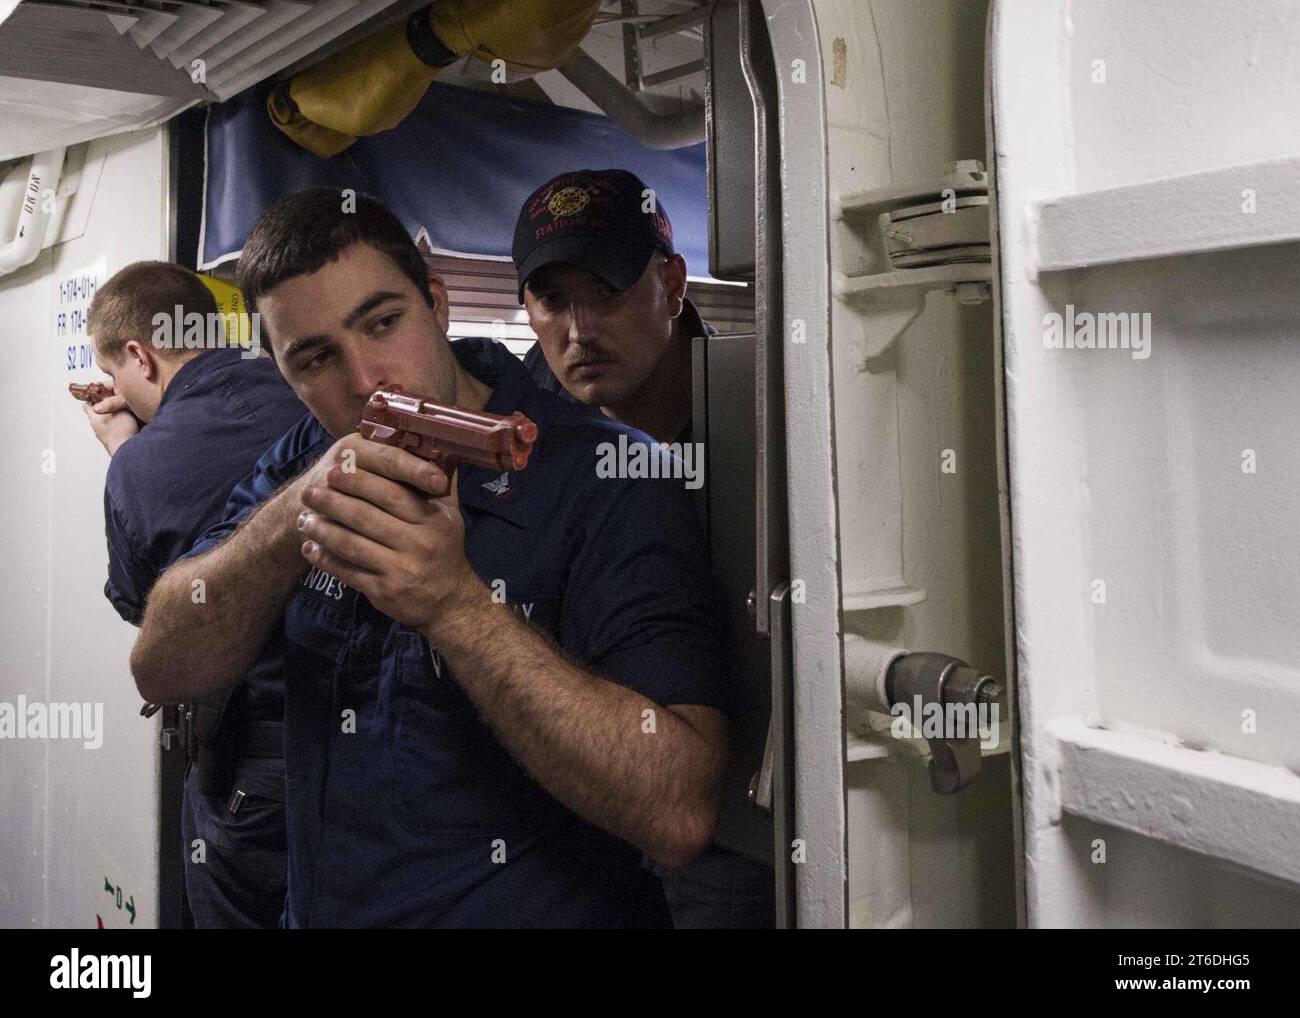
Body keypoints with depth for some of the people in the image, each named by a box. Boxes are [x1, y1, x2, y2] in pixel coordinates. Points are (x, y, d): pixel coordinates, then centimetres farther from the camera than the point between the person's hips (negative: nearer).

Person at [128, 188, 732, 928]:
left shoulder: (607, 485, -15)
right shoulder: (302, 464, 3)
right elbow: (162, 672, -5)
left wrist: (455, 604, -28)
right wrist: (292, 517, -20)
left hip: (533, 909, -5)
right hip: (316, 909, 5)